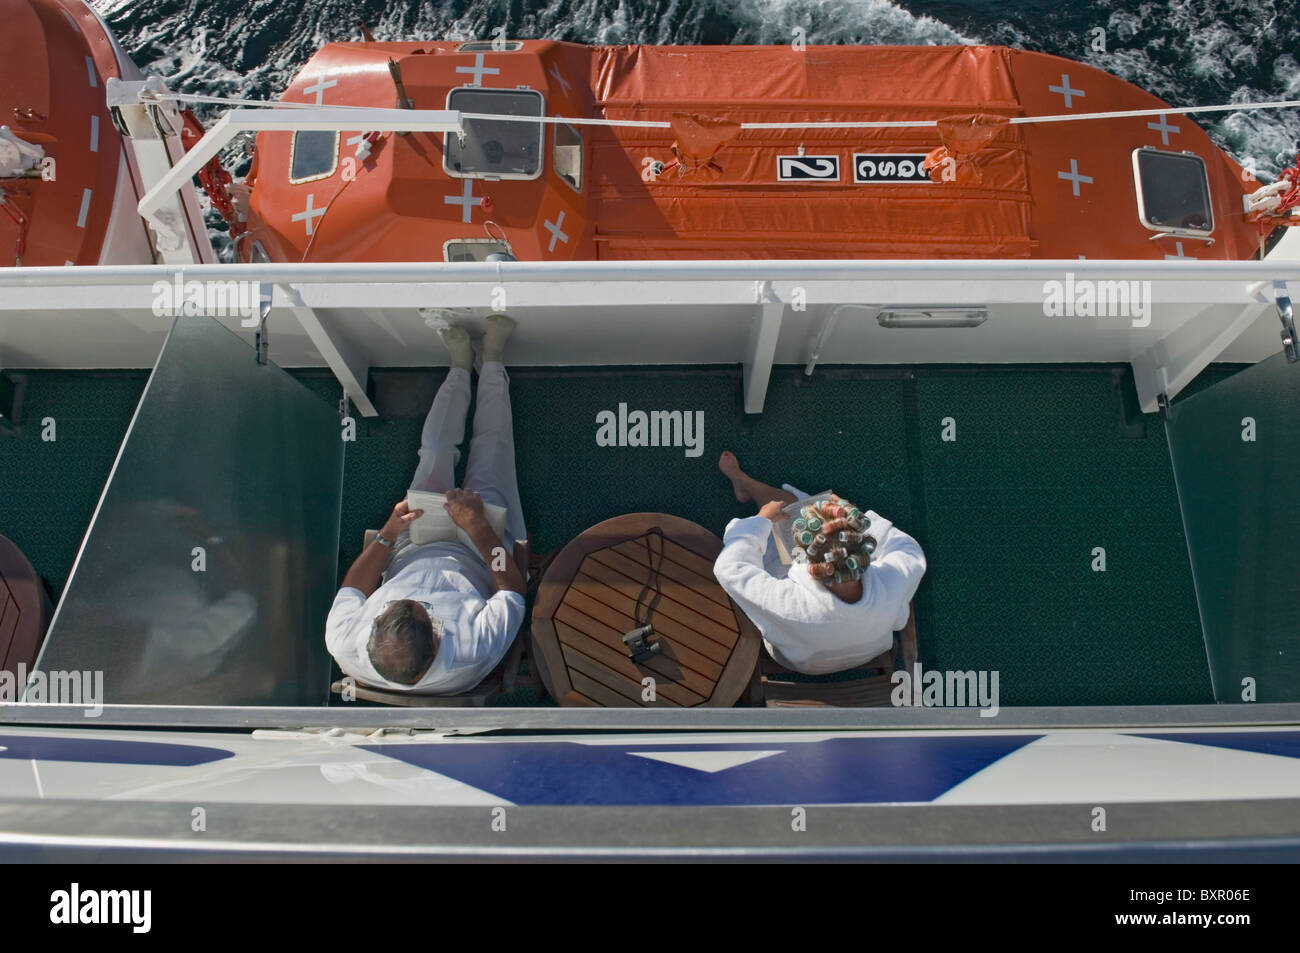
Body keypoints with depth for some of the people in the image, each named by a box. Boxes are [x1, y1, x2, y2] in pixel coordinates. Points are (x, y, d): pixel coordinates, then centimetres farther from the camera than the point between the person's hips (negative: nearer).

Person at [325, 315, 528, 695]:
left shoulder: (344, 645, -42)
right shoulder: (475, 655, -49)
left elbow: (352, 588, -17)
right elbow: (514, 590, -29)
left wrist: (388, 532, -23)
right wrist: (478, 528, -32)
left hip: (411, 551, 2)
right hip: (476, 558, -2)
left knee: (435, 449, 13)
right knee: (492, 450, 9)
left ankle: (461, 366, 44)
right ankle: (491, 360, 38)